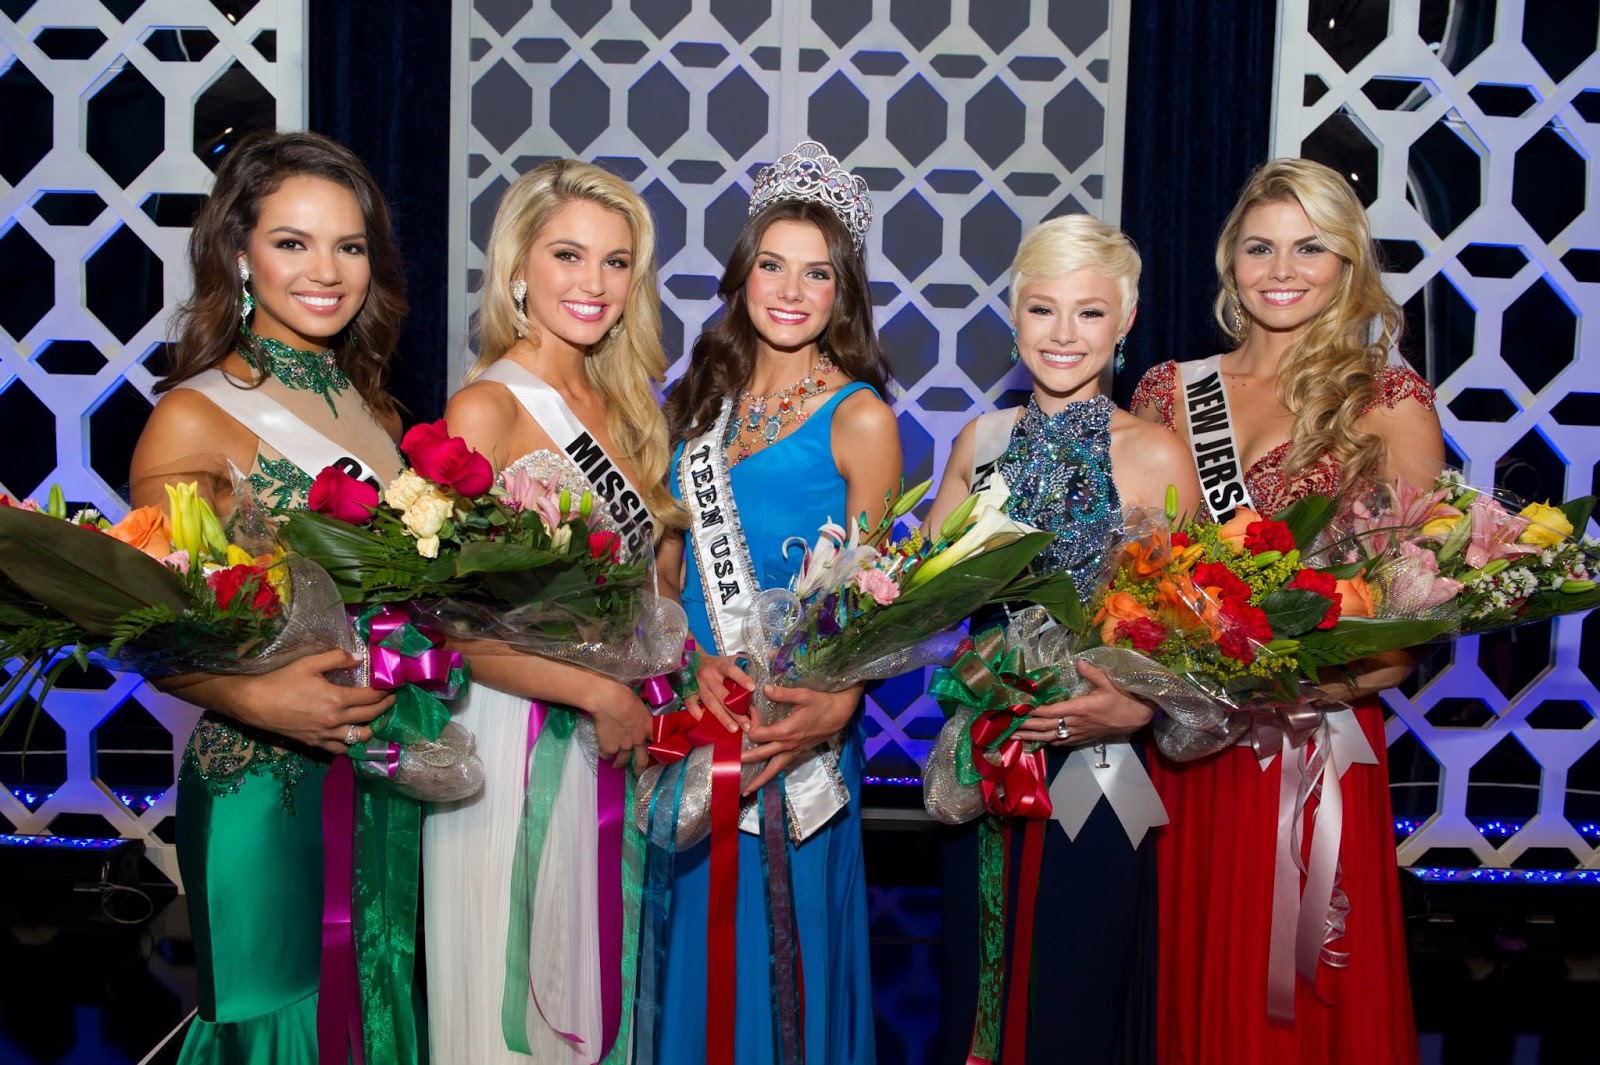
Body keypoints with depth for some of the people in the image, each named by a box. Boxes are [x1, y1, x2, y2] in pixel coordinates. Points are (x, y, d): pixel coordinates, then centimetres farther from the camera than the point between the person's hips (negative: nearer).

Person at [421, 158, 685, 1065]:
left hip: (617, 743, 7)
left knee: (596, 975, 18)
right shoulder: (485, 410, -13)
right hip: (517, 743, -6)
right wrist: (600, 692, -16)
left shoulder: (622, 404, 9)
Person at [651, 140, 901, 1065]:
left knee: (784, 935, 8)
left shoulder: (859, 417, -6)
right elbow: (666, 565, 7)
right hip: (692, 711, 4)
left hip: (796, 723, -4)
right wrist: (693, 661, -11)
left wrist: (838, 703, -24)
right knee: (697, 931, 15)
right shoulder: (700, 402, 8)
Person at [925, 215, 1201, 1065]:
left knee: (1075, 996, 9)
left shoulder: (1156, 458, -10)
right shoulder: (983, 440, 4)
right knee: (976, 987, 17)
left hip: (1094, 766, -4)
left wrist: (1134, 710, -27)